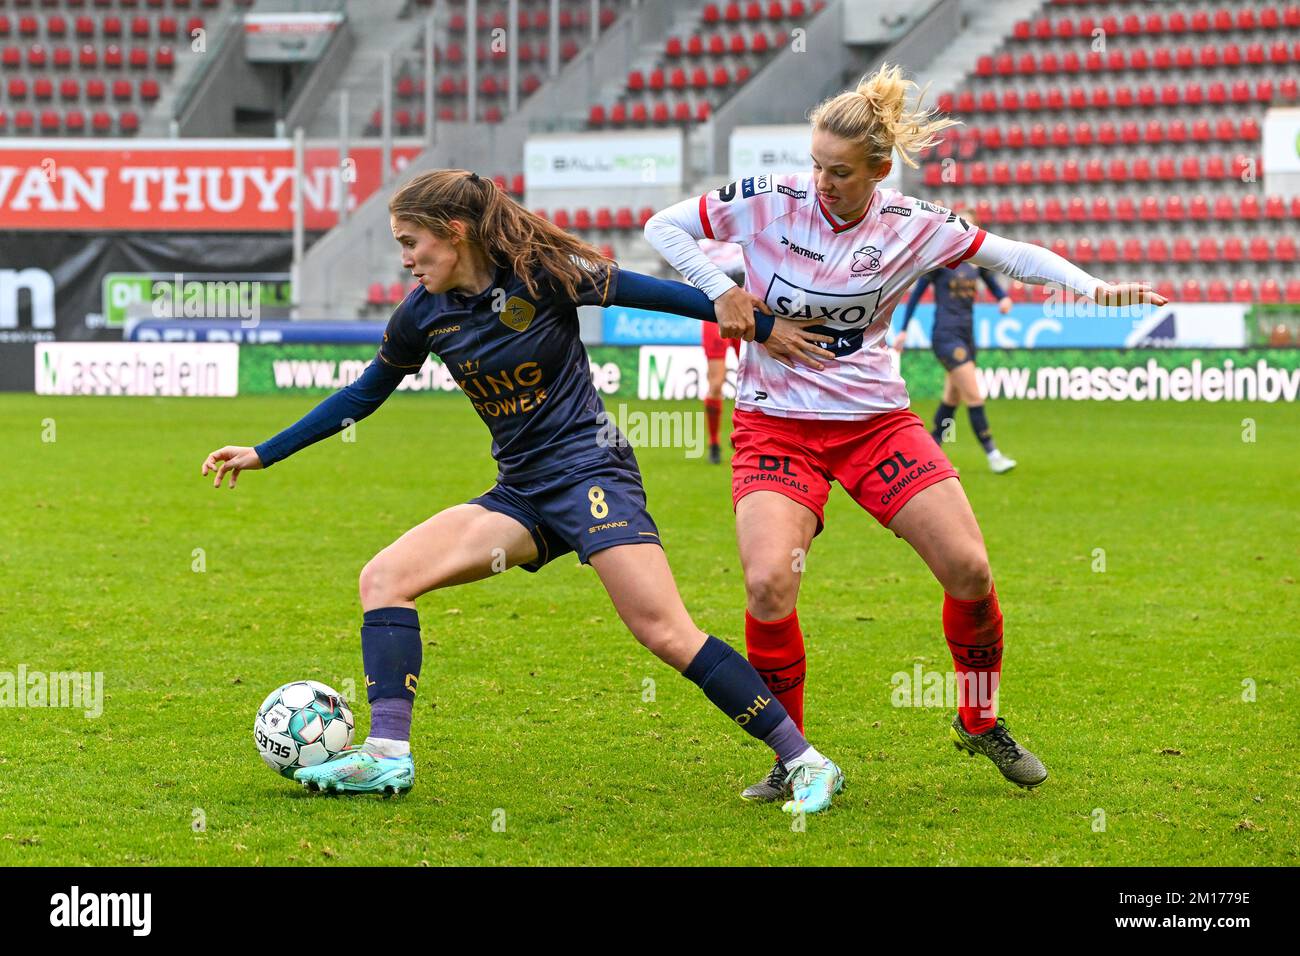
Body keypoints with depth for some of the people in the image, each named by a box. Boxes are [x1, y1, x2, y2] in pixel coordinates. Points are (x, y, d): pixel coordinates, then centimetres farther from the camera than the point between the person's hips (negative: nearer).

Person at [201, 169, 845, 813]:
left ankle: (804, 763, -13)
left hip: (590, 470, -6)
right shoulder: (424, 314, 3)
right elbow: (362, 395, 18)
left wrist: (765, 326, -1)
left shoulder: (541, 275, -13)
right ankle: (387, 756, -11)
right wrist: (263, 455, 19)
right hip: (521, 494, 7)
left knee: (664, 632, -19)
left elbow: (652, 294, -6)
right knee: (383, 578, -8)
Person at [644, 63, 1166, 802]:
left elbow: (1011, 254, 3)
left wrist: (1094, 288, -11)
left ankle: (980, 721, 20)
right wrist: (720, 291, -15)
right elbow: (664, 227, -1)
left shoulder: (911, 227, -6)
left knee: (969, 567, -8)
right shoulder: (769, 203, -9)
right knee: (769, 583, -23)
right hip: (775, 424, -2)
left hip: (875, 419, 2)